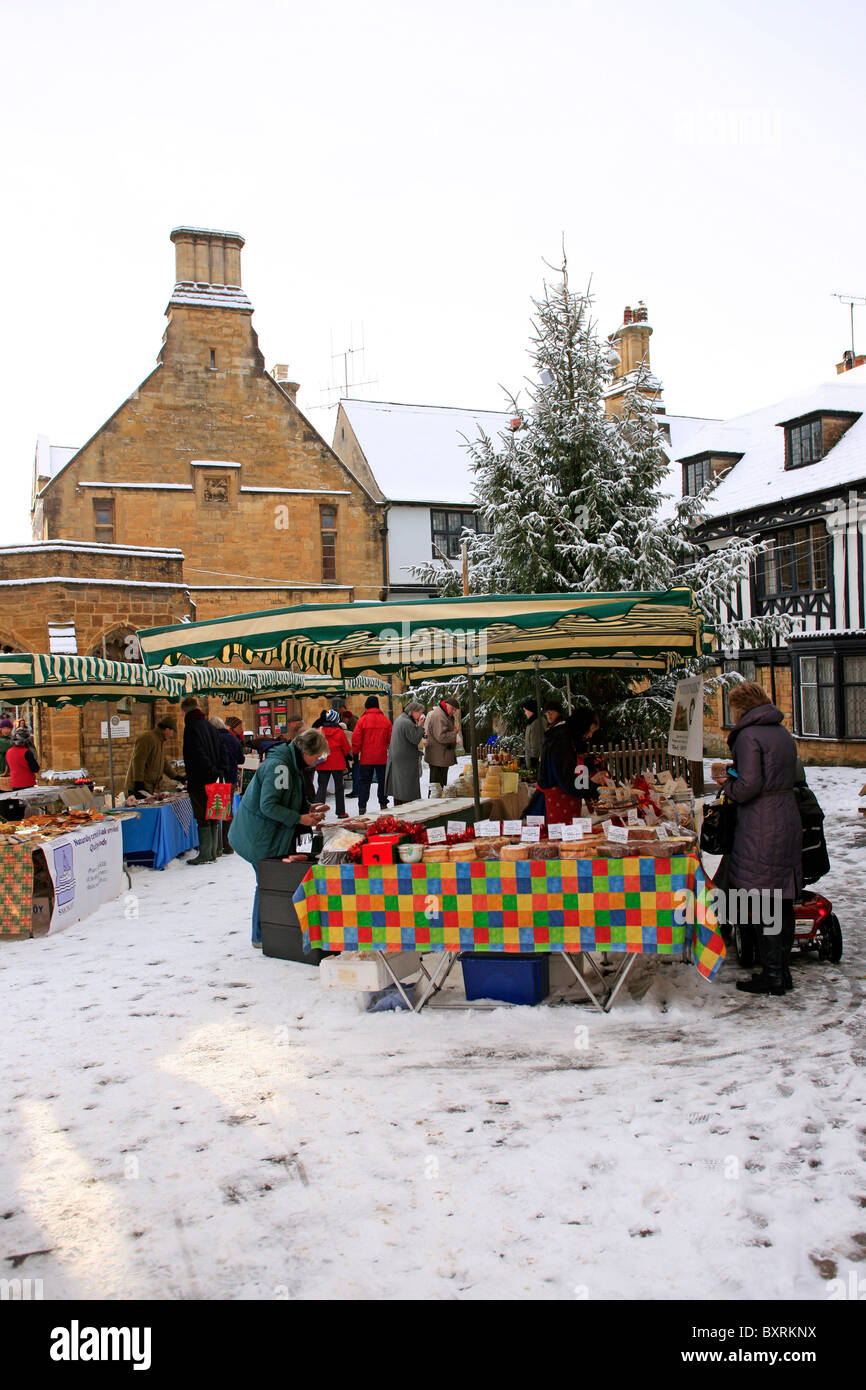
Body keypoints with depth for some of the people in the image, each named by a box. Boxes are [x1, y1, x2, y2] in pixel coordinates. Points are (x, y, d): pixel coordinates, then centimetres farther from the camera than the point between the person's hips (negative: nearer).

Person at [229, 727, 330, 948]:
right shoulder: (278, 766, -23)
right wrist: (300, 818, -21)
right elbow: (268, 806, -26)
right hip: (260, 837, -10)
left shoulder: (293, 764, 9)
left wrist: (309, 809, 5)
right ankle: (260, 937, 11)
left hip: (274, 836, 10)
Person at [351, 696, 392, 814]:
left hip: (366, 758, -2)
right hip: (382, 758, 2)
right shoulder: (385, 720, -2)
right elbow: (391, 739, 2)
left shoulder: (362, 720, -8)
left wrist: (355, 753, 3)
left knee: (364, 782, 5)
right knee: (382, 781, 14)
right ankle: (383, 804, 18)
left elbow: (356, 739, -8)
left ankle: (362, 807, 2)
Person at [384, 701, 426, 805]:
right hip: (405, 760, -10)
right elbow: (415, 740, -18)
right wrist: (420, 726, -11)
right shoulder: (407, 723, -19)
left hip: (396, 759, 10)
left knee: (398, 787, 13)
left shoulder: (399, 718, 13)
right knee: (407, 788, -7)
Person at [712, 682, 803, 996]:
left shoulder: (748, 736, -13)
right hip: (788, 820, 9)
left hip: (760, 829, -9)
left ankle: (772, 976, 4)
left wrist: (726, 783, 0)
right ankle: (782, 971, 22)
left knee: (761, 904, -1)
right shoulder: (783, 734, 13)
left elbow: (749, 786, -20)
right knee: (782, 900, 14)